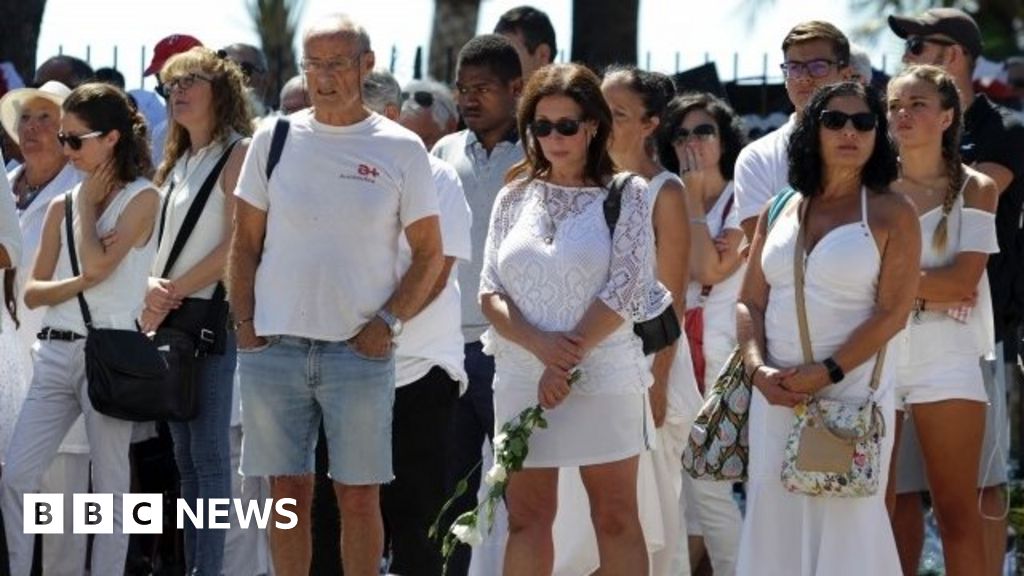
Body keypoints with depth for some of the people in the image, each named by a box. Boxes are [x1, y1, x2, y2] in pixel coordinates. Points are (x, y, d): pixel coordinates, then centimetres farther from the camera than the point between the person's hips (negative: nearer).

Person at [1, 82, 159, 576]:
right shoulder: (61, 207, 13)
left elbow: (98, 264, -16)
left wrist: (87, 203, -2)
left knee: (108, 487, 0)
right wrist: (82, 283, -11)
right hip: (56, 350, 5)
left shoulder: (142, 198, -2)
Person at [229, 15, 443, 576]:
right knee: (289, 492, 5)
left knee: (359, 495, 1)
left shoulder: (400, 150, 1)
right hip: (274, 346, 2)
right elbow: (245, 241, 11)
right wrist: (244, 325, 1)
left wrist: (387, 323, -7)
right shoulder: (275, 139, 6)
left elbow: (429, 252, 5)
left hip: (359, 348, -2)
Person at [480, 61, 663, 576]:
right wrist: (542, 345, -13)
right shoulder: (515, 197, 10)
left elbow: (623, 291, -8)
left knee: (616, 519, 0)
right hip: (522, 377, 3)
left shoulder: (626, 195, 0)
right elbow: (491, 293, 4)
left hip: (603, 378, -3)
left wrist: (568, 361, -13)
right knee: (526, 520, 4)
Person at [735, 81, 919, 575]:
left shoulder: (891, 214, -1)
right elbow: (750, 303, 11)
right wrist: (758, 369, -7)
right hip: (776, 394, 4)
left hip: (852, 391, -4)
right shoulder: (779, 212, 12)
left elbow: (892, 313, -9)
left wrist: (826, 373, -16)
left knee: (845, 521, -4)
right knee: (774, 520, 2)